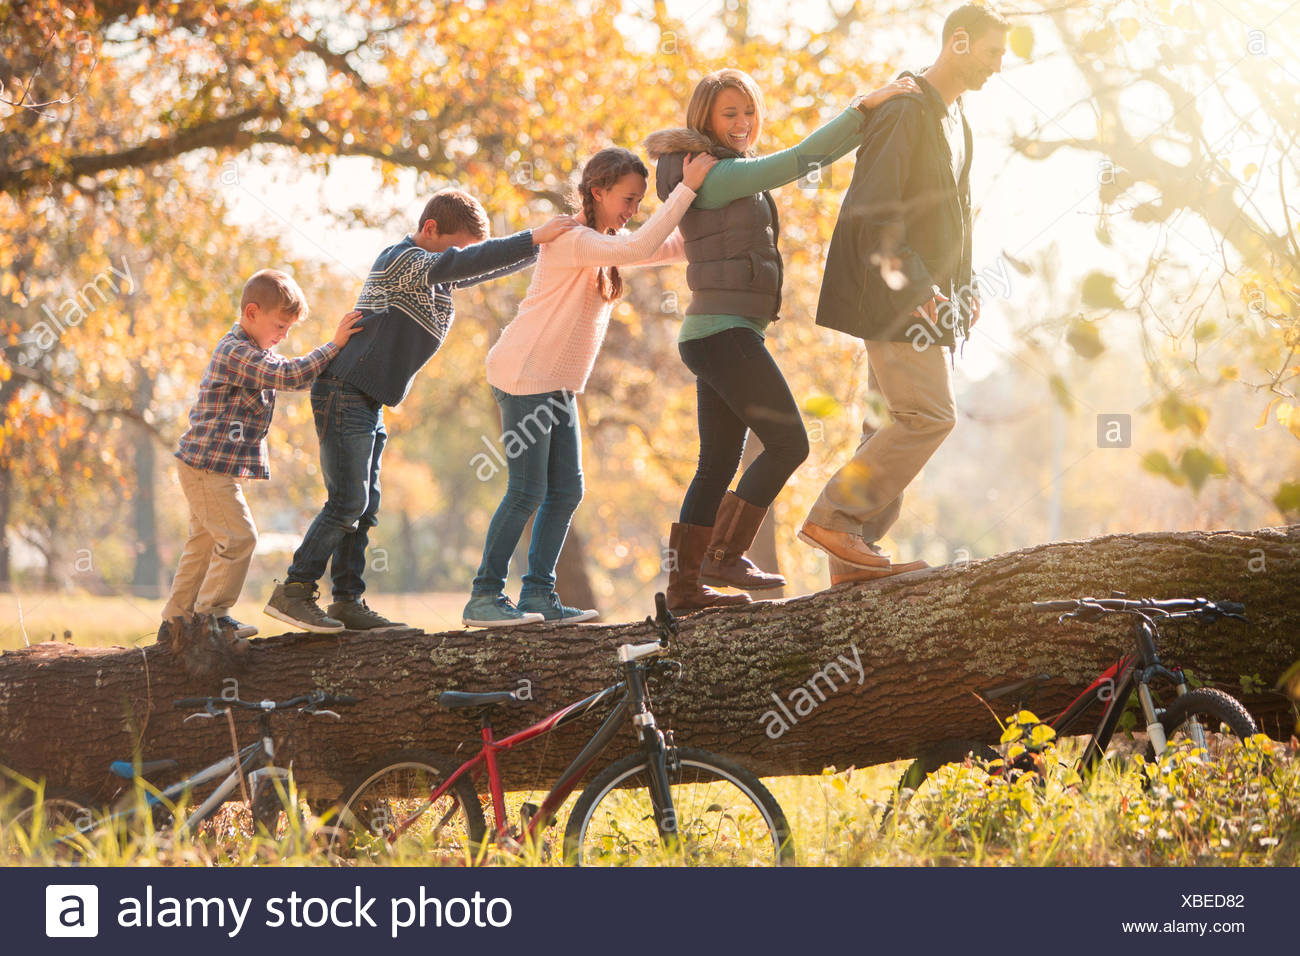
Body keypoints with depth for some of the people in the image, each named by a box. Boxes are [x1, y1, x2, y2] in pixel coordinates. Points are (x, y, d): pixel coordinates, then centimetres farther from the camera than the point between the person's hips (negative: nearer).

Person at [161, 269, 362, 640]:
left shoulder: (251, 351, 18)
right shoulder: (237, 353, -19)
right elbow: (290, 374, -26)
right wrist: (334, 344, -22)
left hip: (205, 467, 11)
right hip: (209, 465, -11)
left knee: (205, 542, 15)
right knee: (238, 537, -10)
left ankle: (176, 618, 20)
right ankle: (210, 614, -4)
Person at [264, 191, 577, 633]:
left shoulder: (435, 272, 16)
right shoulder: (400, 260, -14)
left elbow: (490, 265, 19)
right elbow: (460, 264, -27)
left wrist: (548, 244, 4)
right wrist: (534, 237, -29)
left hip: (369, 402, 10)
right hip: (344, 393, -10)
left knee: (364, 507, 7)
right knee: (348, 502, -13)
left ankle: (348, 602, 9)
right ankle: (293, 591, -9)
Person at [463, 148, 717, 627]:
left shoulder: (608, 241, 13)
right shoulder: (570, 240, -17)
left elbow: (678, 246, 10)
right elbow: (639, 249, -32)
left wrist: (695, 192, -6)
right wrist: (686, 189, -29)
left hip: (558, 384, 9)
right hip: (523, 374, -9)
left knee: (566, 490, 5)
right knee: (527, 491, -9)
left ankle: (539, 593, 10)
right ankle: (484, 596, -3)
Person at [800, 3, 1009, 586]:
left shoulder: (955, 119, 19)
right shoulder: (905, 111, -13)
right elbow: (871, 209, -21)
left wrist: (961, 285, 17)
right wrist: (912, 281, -23)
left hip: (925, 296, 10)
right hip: (894, 296, -10)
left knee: (894, 424, 7)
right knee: (929, 415, -15)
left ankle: (853, 555, 9)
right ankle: (832, 518, -11)